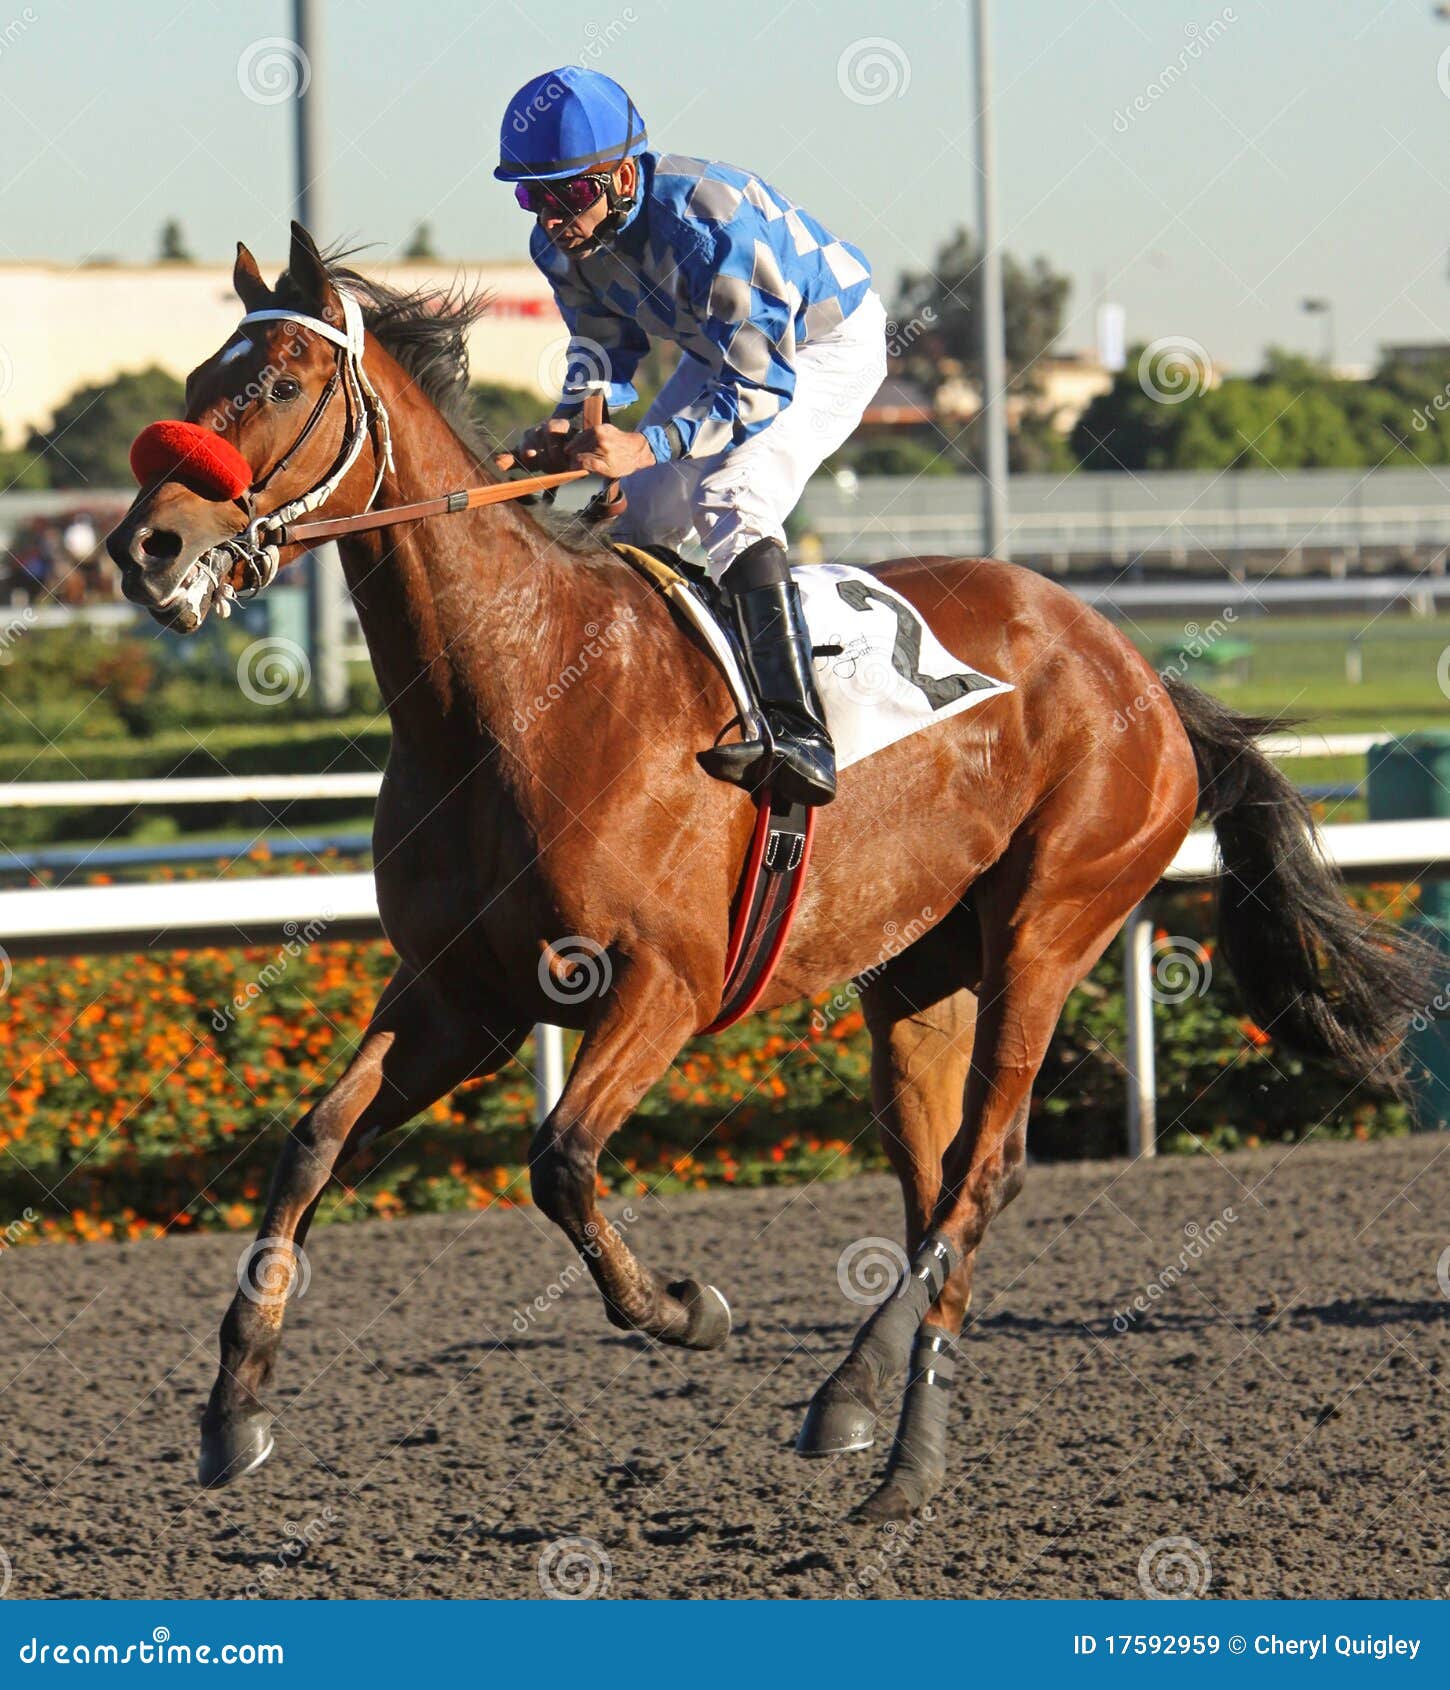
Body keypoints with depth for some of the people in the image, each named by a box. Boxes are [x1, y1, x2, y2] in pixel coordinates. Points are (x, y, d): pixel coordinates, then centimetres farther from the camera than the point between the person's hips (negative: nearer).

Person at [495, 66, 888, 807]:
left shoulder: (709, 225, -39)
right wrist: (573, 421, -20)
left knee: (733, 503, -29)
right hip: (724, 350, 9)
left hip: (827, 345, -9)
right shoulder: (560, 241, -15)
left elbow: (762, 387, -36)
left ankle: (799, 735, -39)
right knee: (638, 513, 7)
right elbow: (602, 342, 1)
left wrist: (648, 447, -48)